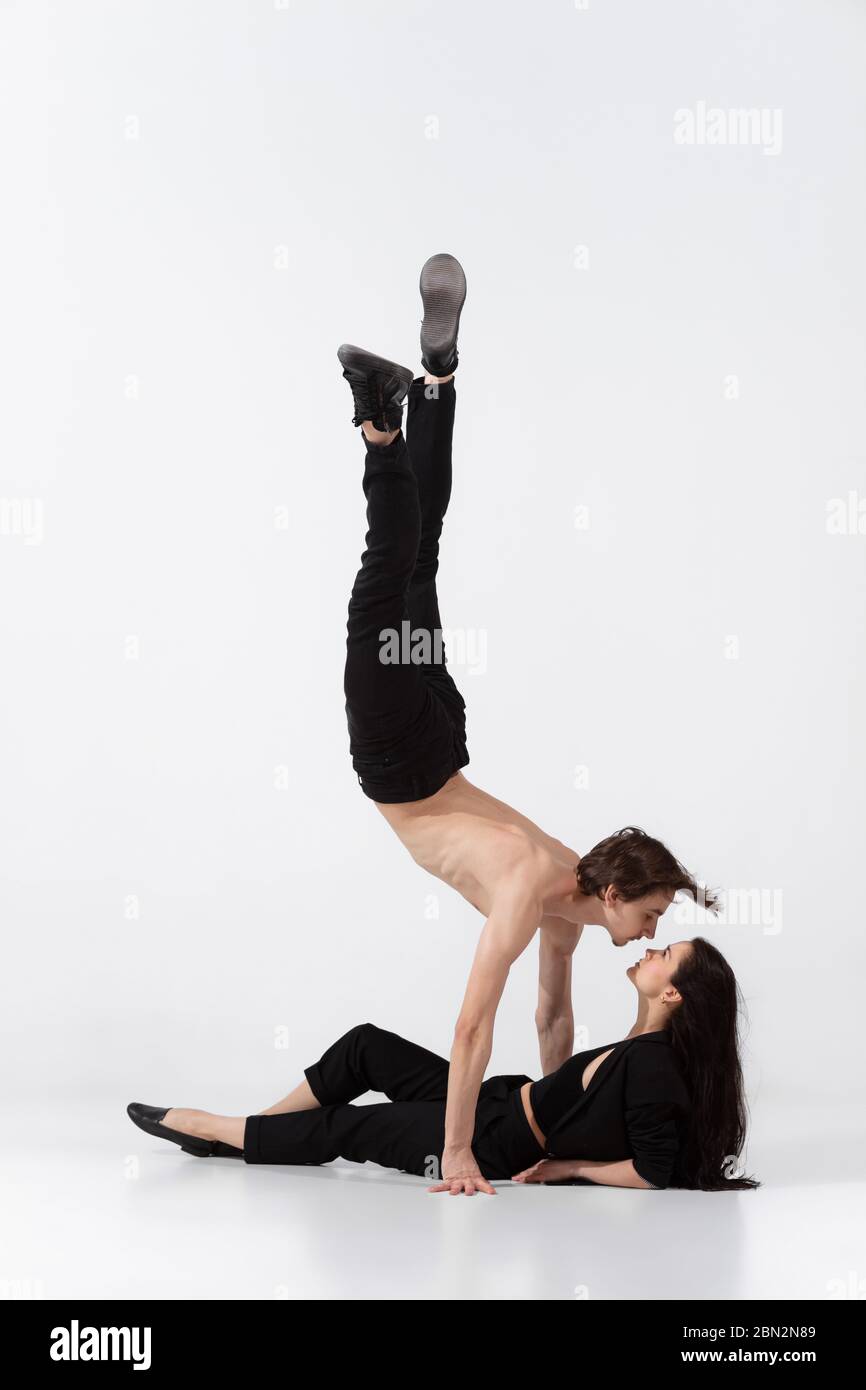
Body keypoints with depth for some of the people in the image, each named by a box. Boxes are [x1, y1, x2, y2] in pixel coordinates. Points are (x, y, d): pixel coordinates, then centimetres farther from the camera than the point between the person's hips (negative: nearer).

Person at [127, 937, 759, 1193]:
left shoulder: (653, 1070, -26)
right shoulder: (644, 1044, -1)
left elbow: (655, 1173, -25)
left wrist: (570, 1167, -18)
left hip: (493, 1147, -9)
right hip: (494, 1102, 9)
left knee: (339, 1128, 4)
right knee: (366, 1045, 12)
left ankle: (205, 1126, 23)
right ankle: (240, 1129, 26)